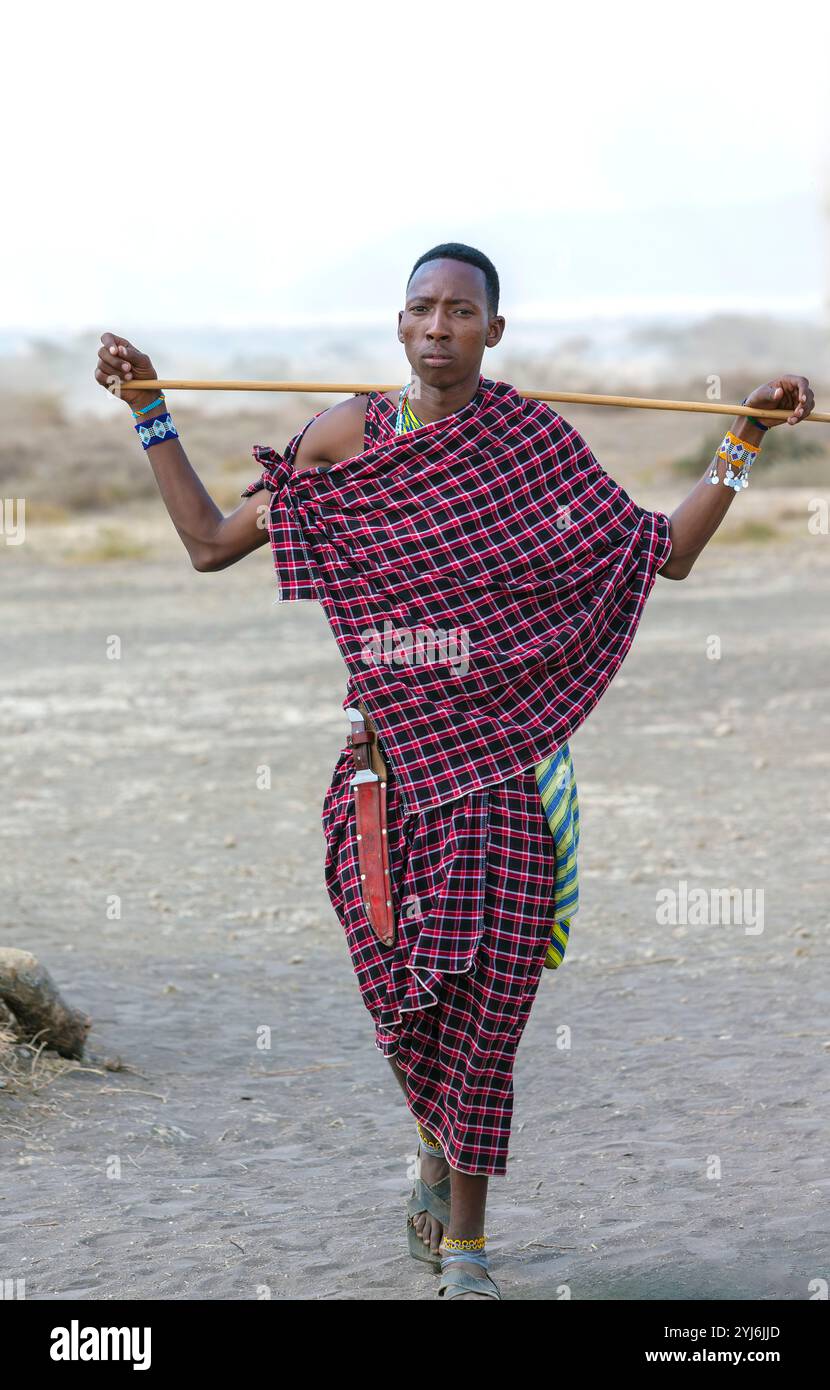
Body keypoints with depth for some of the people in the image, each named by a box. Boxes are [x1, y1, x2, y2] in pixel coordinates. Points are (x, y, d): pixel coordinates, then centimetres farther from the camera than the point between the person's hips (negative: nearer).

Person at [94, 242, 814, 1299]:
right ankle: (438, 1141, 40)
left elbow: (666, 552, 9)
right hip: (386, 753, 2)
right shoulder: (346, 436, 5)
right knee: (397, 979, 5)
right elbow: (210, 544, 10)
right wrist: (149, 414, 8)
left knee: (482, 982, -7)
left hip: (498, 754, -1)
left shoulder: (534, 440, 2)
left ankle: (465, 1245, 3)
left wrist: (747, 436, 3)